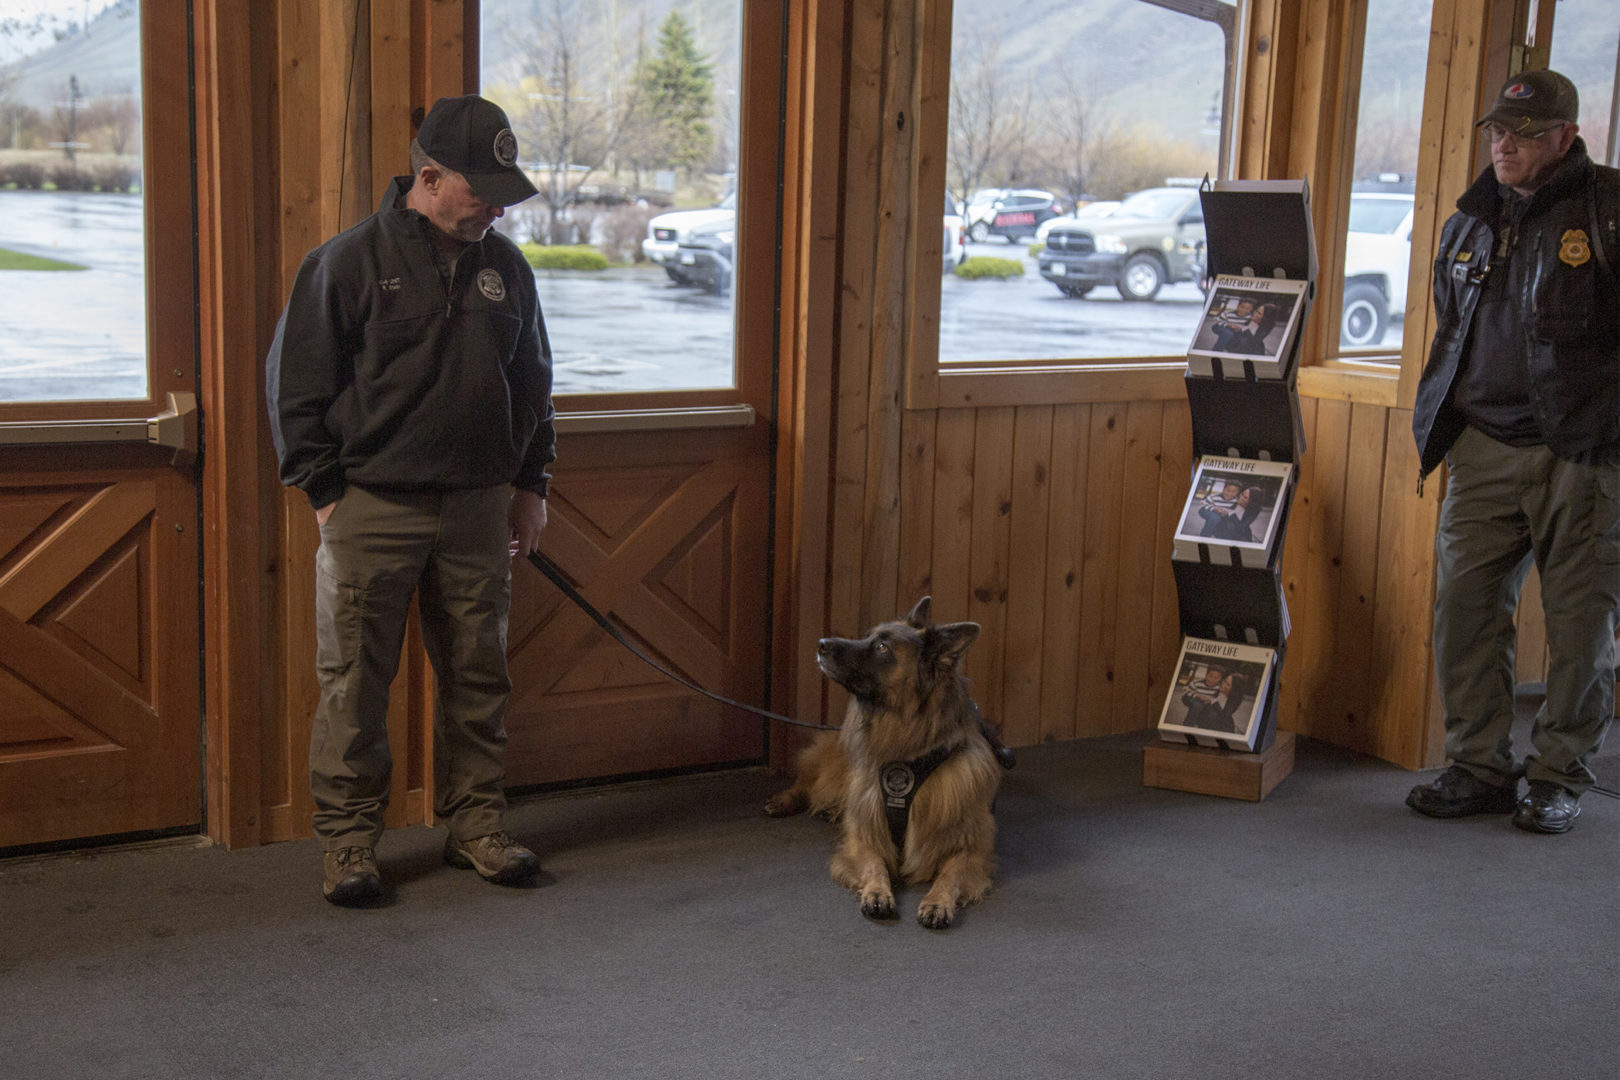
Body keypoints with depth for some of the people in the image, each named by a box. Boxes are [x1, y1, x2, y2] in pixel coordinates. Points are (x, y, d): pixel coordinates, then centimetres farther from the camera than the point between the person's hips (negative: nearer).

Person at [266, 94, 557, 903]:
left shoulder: (504, 266, 10)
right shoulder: (349, 261, -4)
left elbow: (533, 383, 20)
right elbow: (294, 383, -2)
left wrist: (530, 484, 15)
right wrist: (324, 491, -5)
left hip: (477, 508, 4)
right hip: (371, 509, -4)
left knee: (478, 676, 9)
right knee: (355, 683, 1)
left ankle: (475, 825, 21)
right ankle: (348, 838, 11)